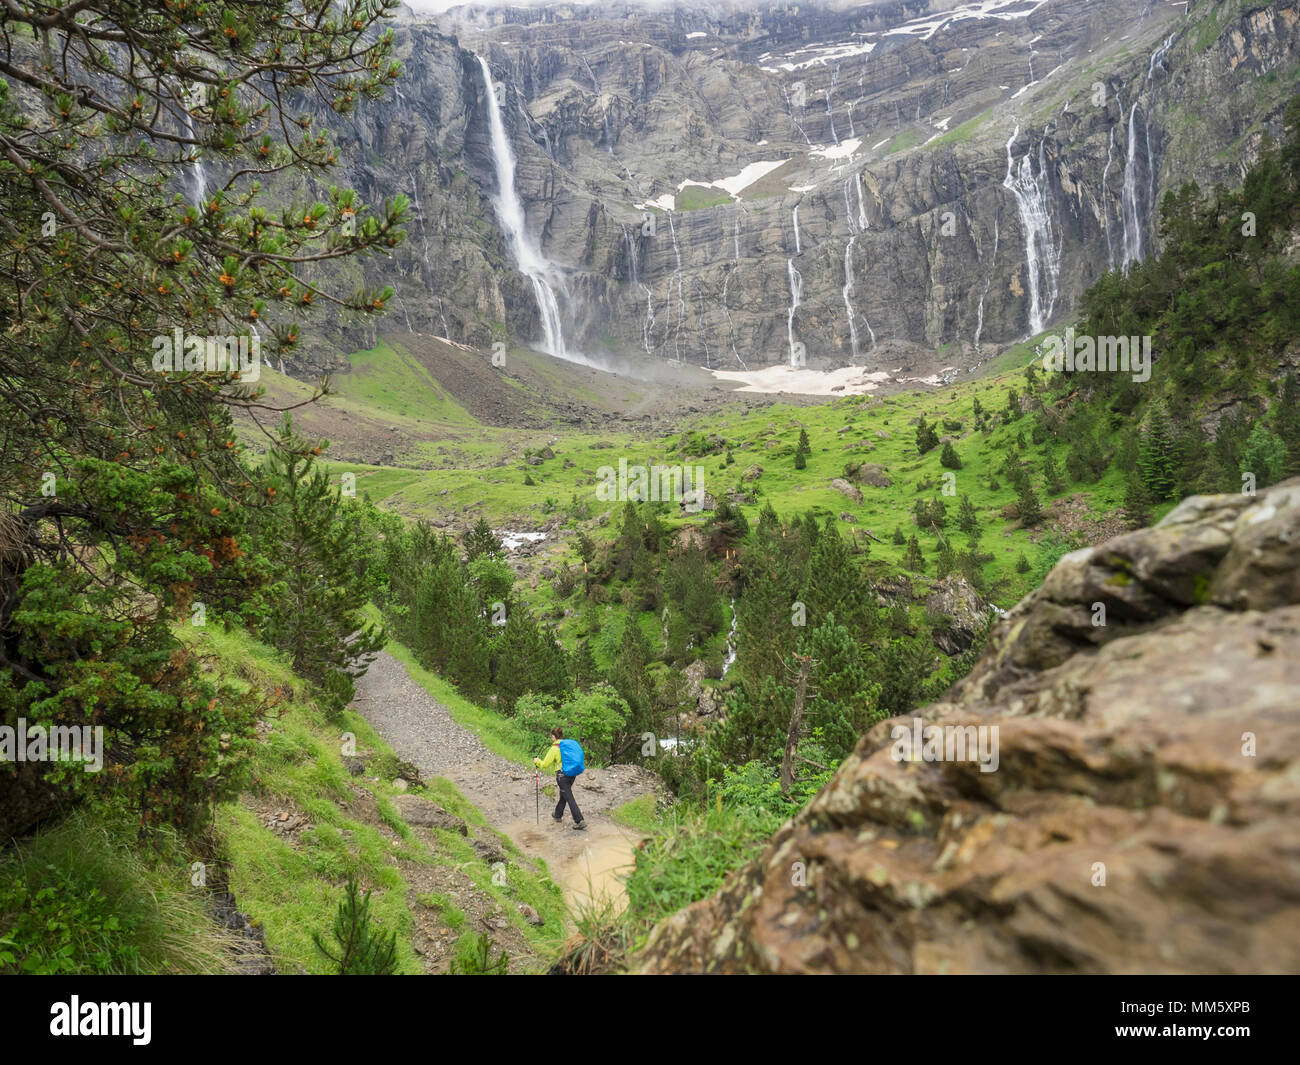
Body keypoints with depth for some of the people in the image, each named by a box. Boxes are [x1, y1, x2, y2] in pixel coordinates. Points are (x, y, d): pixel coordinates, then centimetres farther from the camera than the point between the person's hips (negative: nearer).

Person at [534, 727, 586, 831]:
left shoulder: (555, 748, -12)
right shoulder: (570, 744, 7)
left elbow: (545, 764, -7)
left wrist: (537, 761, 12)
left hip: (562, 775, -7)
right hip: (573, 774, 7)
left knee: (569, 798, -4)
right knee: (563, 796, 25)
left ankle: (580, 822, -8)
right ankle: (558, 815, 42)